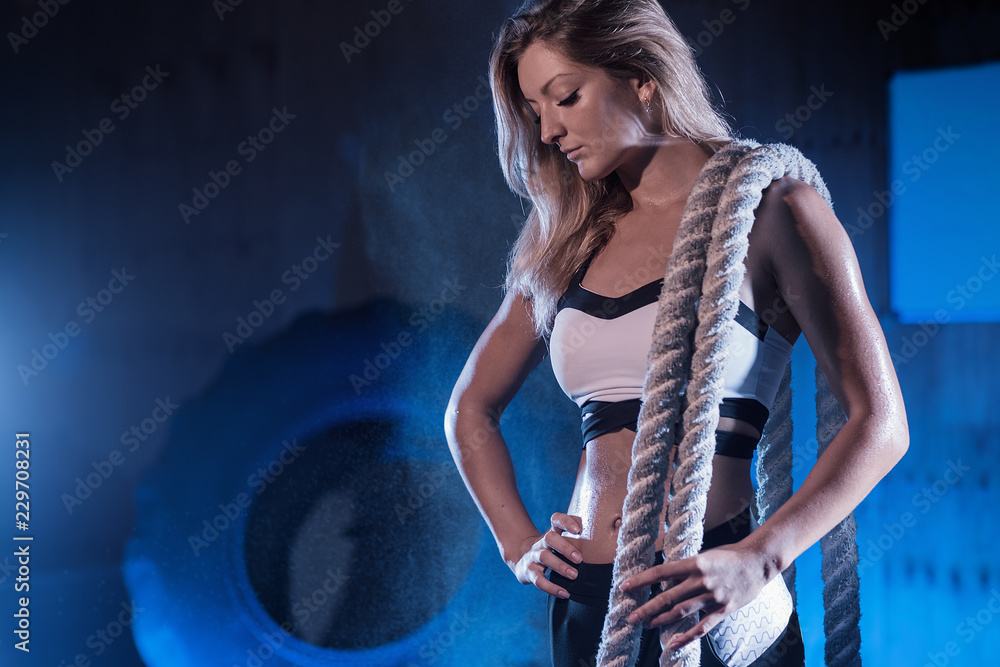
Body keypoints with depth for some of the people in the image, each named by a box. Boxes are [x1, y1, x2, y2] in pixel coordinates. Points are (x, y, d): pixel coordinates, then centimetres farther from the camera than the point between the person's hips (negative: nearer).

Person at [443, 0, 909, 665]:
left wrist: (759, 560, -20)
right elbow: (471, 408, 20)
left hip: (709, 608, -5)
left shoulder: (769, 209, -4)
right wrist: (520, 544, 6)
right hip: (584, 602, 5)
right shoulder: (570, 237, 10)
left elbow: (880, 423, -9)